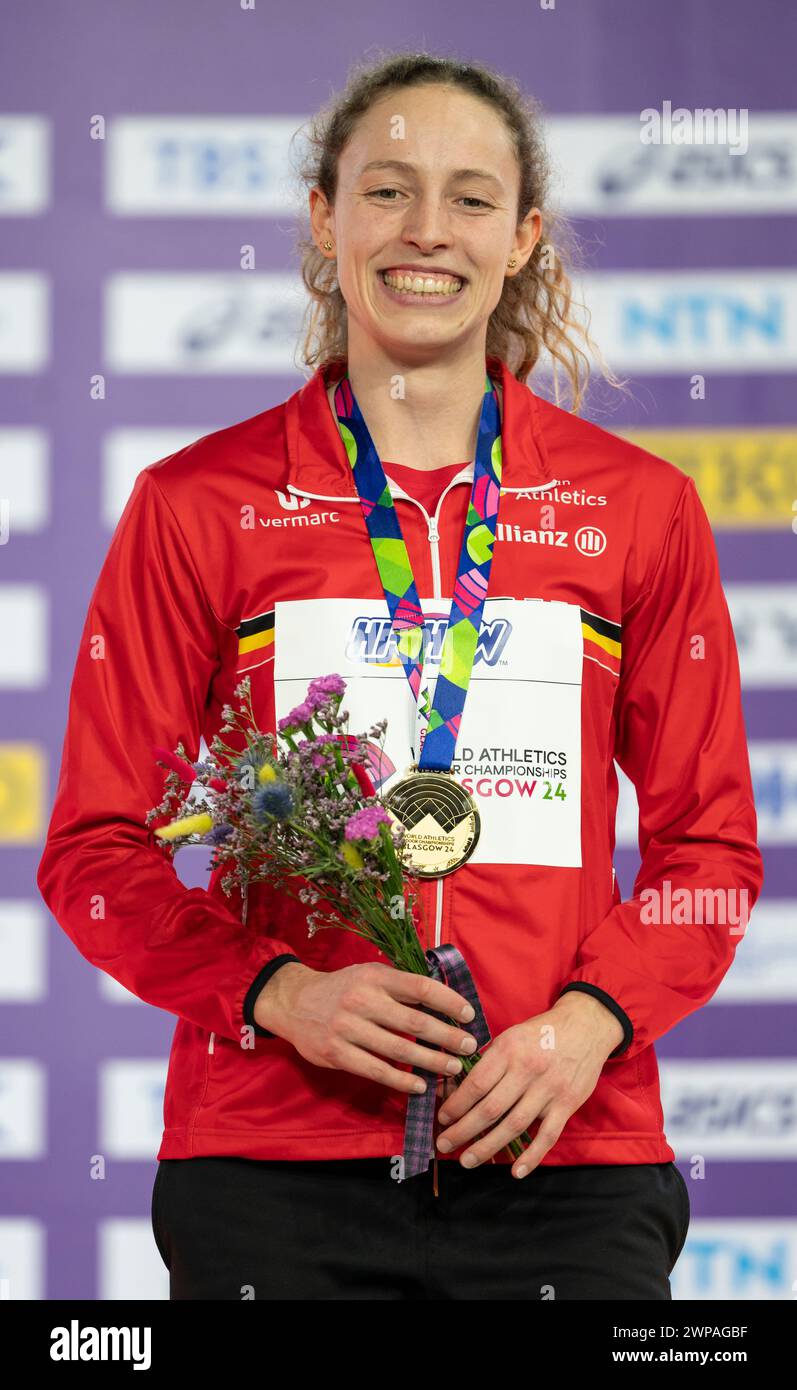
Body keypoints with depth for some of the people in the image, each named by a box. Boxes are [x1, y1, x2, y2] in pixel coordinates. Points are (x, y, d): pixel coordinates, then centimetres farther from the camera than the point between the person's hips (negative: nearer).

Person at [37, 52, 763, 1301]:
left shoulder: (639, 508, 8)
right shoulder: (198, 504, 4)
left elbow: (710, 845, 10)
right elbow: (95, 849, 4)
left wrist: (589, 1021, -7)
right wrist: (284, 995, -12)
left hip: (566, 1161, 1)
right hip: (271, 1162, -1)